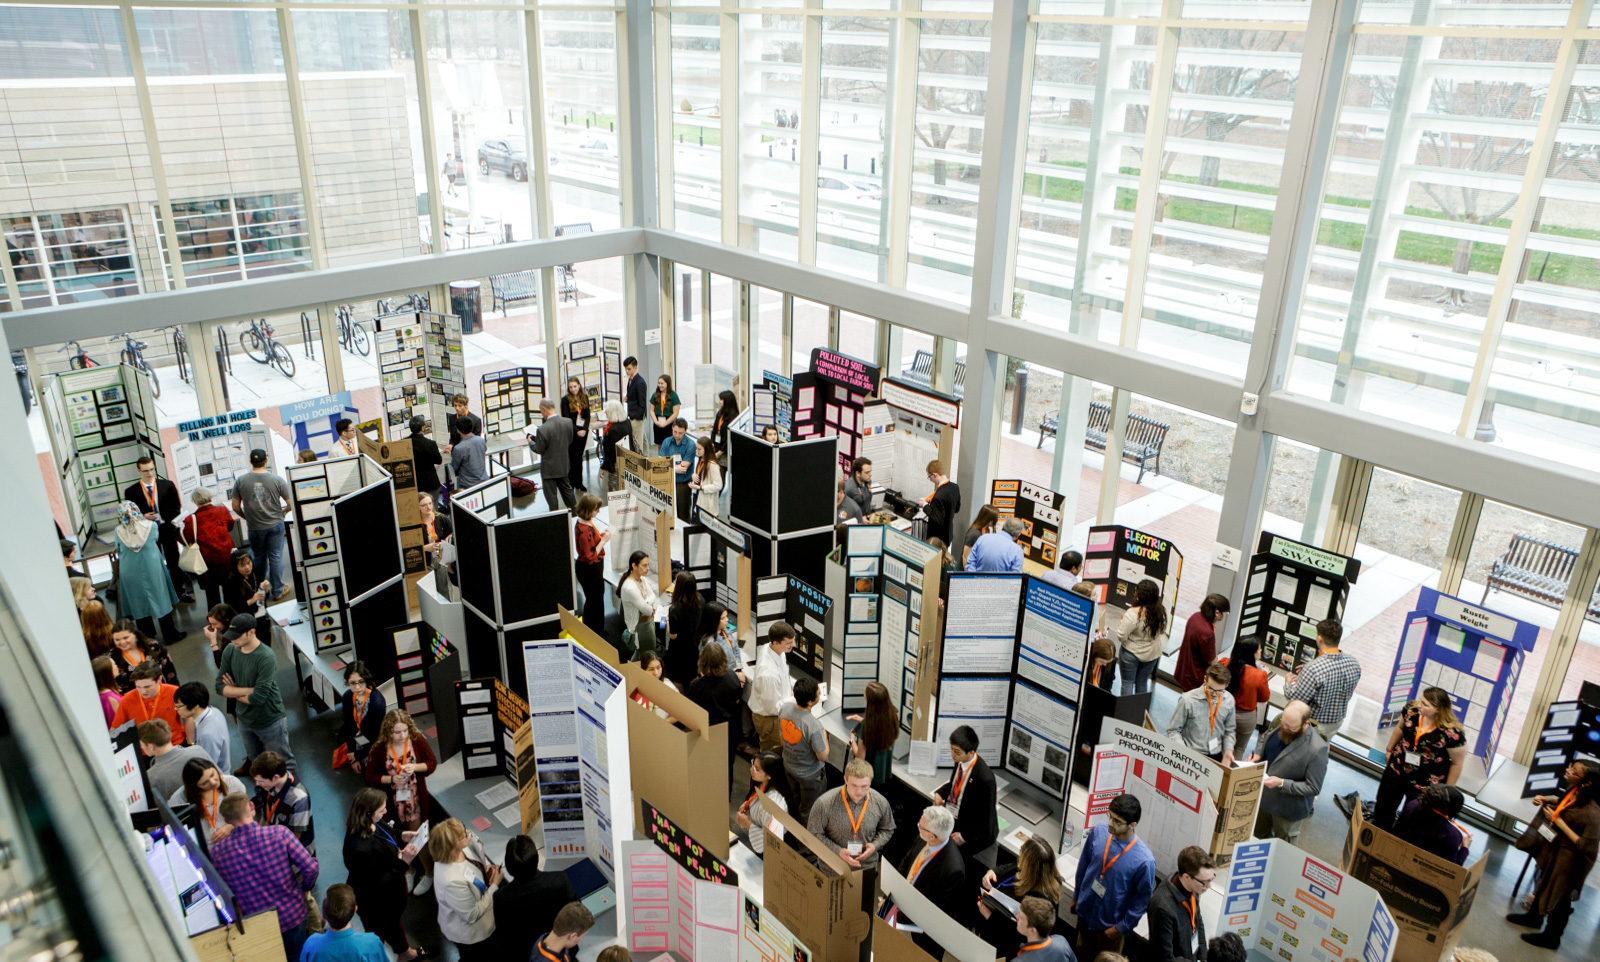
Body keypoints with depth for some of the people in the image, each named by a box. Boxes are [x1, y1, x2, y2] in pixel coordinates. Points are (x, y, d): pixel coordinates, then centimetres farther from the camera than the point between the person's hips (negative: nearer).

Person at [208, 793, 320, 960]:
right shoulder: (280, 833, -19)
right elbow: (310, 867, -18)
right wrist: (305, 888, 3)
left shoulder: (217, 852, -15)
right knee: (295, 957, 25)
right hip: (292, 915, 0)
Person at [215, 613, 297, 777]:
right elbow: (220, 687, -8)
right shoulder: (230, 651, -8)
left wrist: (234, 691, -12)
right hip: (245, 720, 6)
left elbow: (258, 698, -29)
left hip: (270, 722, -6)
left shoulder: (266, 657, -27)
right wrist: (248, 690, -21)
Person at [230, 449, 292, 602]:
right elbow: (290, 503, -9)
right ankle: (277, 591, 14)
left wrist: (247, 517, 18)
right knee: (275, 557, 7)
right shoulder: (277, 480, -11)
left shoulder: (240, 481, -6)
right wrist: (284, 512, 13)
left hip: (254, 527, 2)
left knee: (259, 558, 17)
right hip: (275, 524, -2)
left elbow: (236, 507, -1)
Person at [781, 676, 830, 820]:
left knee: (794, 802, 33)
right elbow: (823, 756, -25)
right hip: (810, 775, -7)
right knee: (809, 813, 19)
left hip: (789, 766, 7)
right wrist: (824, 736, -8)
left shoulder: (785, 709, -20)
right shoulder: (814, 726, -40)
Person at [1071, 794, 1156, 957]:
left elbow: (1143, 899, -17)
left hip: (1110, 924, -3)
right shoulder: (1098, 832, -19)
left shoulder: (1144, 860, -32)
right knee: (1082, 953, 28)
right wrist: (1076, 895, 10)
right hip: (1085, 911, 4)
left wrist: (1122, 927, -10)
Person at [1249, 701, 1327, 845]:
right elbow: (1265, 741, 11)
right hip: (1264, 798, 6)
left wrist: (1281, 783, -29)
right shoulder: (1279, 723, -12)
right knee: (1258, 836, 28)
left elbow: (1313, 788, -23)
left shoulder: (1317, 750, -31)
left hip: (1288, 809, -6)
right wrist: (1258, 754, -9)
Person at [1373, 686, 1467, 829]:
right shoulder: (1411, 710, -17)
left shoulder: (1452, 733, -29)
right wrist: (1390, 750, 19)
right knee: (1383, 807, 18)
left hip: (1426, 784, -5)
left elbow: (1457, 763, -14)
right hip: (1397, 769, 5)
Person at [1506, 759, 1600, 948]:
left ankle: (1552, 936, 43)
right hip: (1554, 847, 8)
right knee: (1545, 882, 30)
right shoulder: (1574, 790, -15)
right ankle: (1534, 917, 57)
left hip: (1570, 859, -8)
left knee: (1559, 897, 17)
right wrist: (1546, 799, -7)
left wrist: (1559, 823, -30)